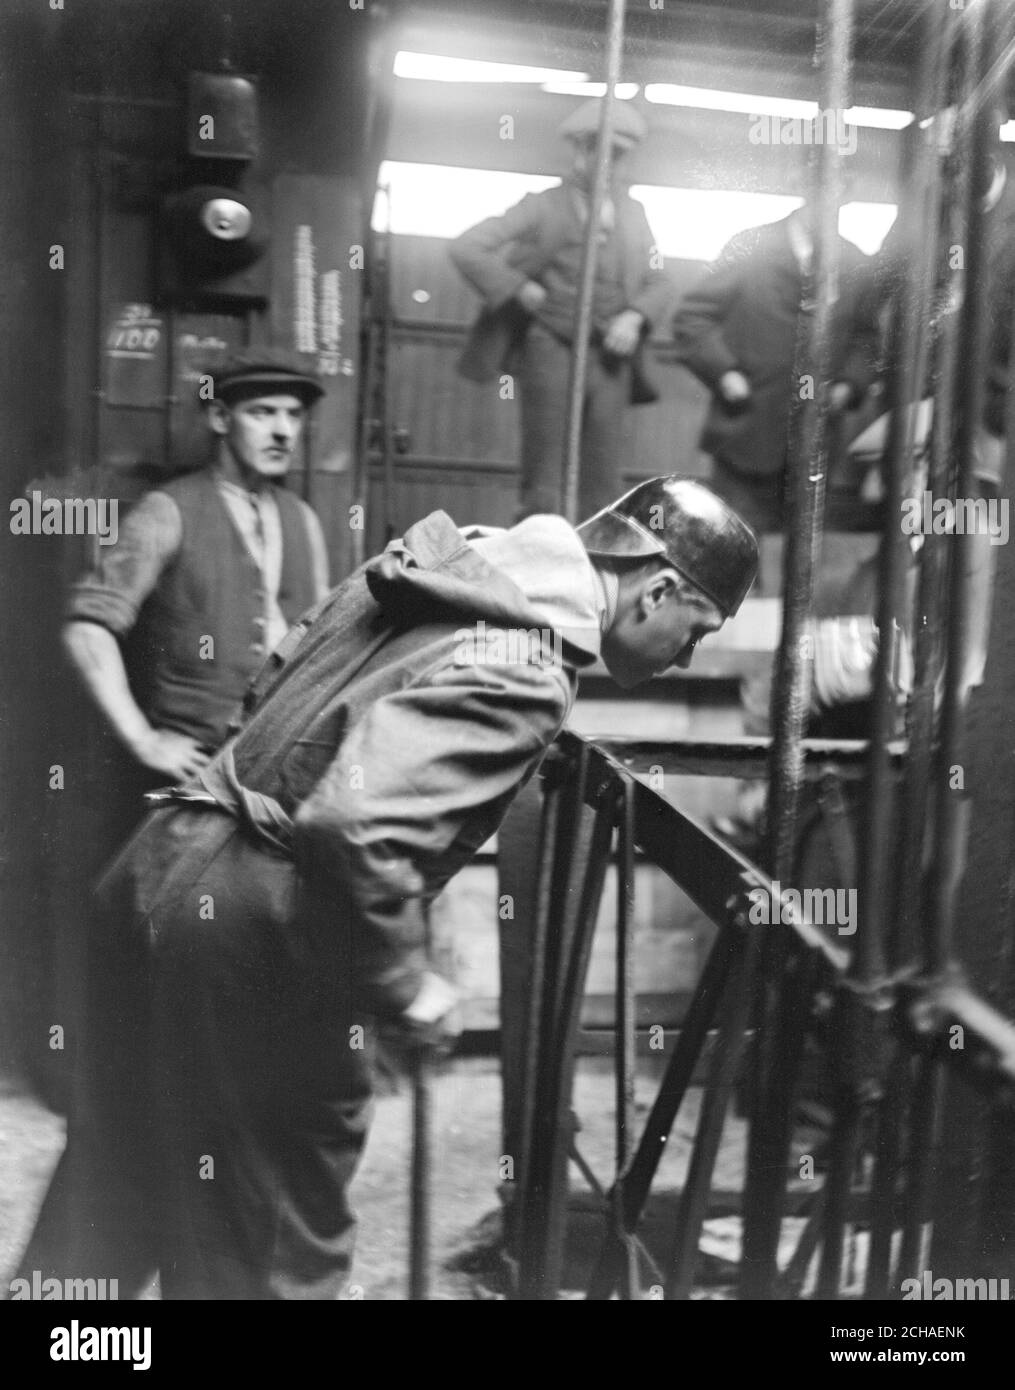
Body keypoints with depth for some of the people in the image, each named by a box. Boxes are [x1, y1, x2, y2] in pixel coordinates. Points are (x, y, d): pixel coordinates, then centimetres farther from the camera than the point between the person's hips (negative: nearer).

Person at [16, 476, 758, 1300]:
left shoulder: (459, 564, 8)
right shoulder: (523, 676, -19)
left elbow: (276, 682, 19)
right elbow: (352, 826, -32)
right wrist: (405, 985, -16)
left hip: (176, 867, 9)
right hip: (259, 931, -9)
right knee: (274, 1246, 12)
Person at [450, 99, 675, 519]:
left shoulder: (632, 214, 15)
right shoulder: (544, 208, 3)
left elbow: (659, 284, 17)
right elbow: (466, 248, -3)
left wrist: (634, 316, -3)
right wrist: (523, 291, -9)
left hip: (609, 361, 4)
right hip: (552, 353, -4)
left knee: (602, 493, 3)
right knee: (543, 492, -5)